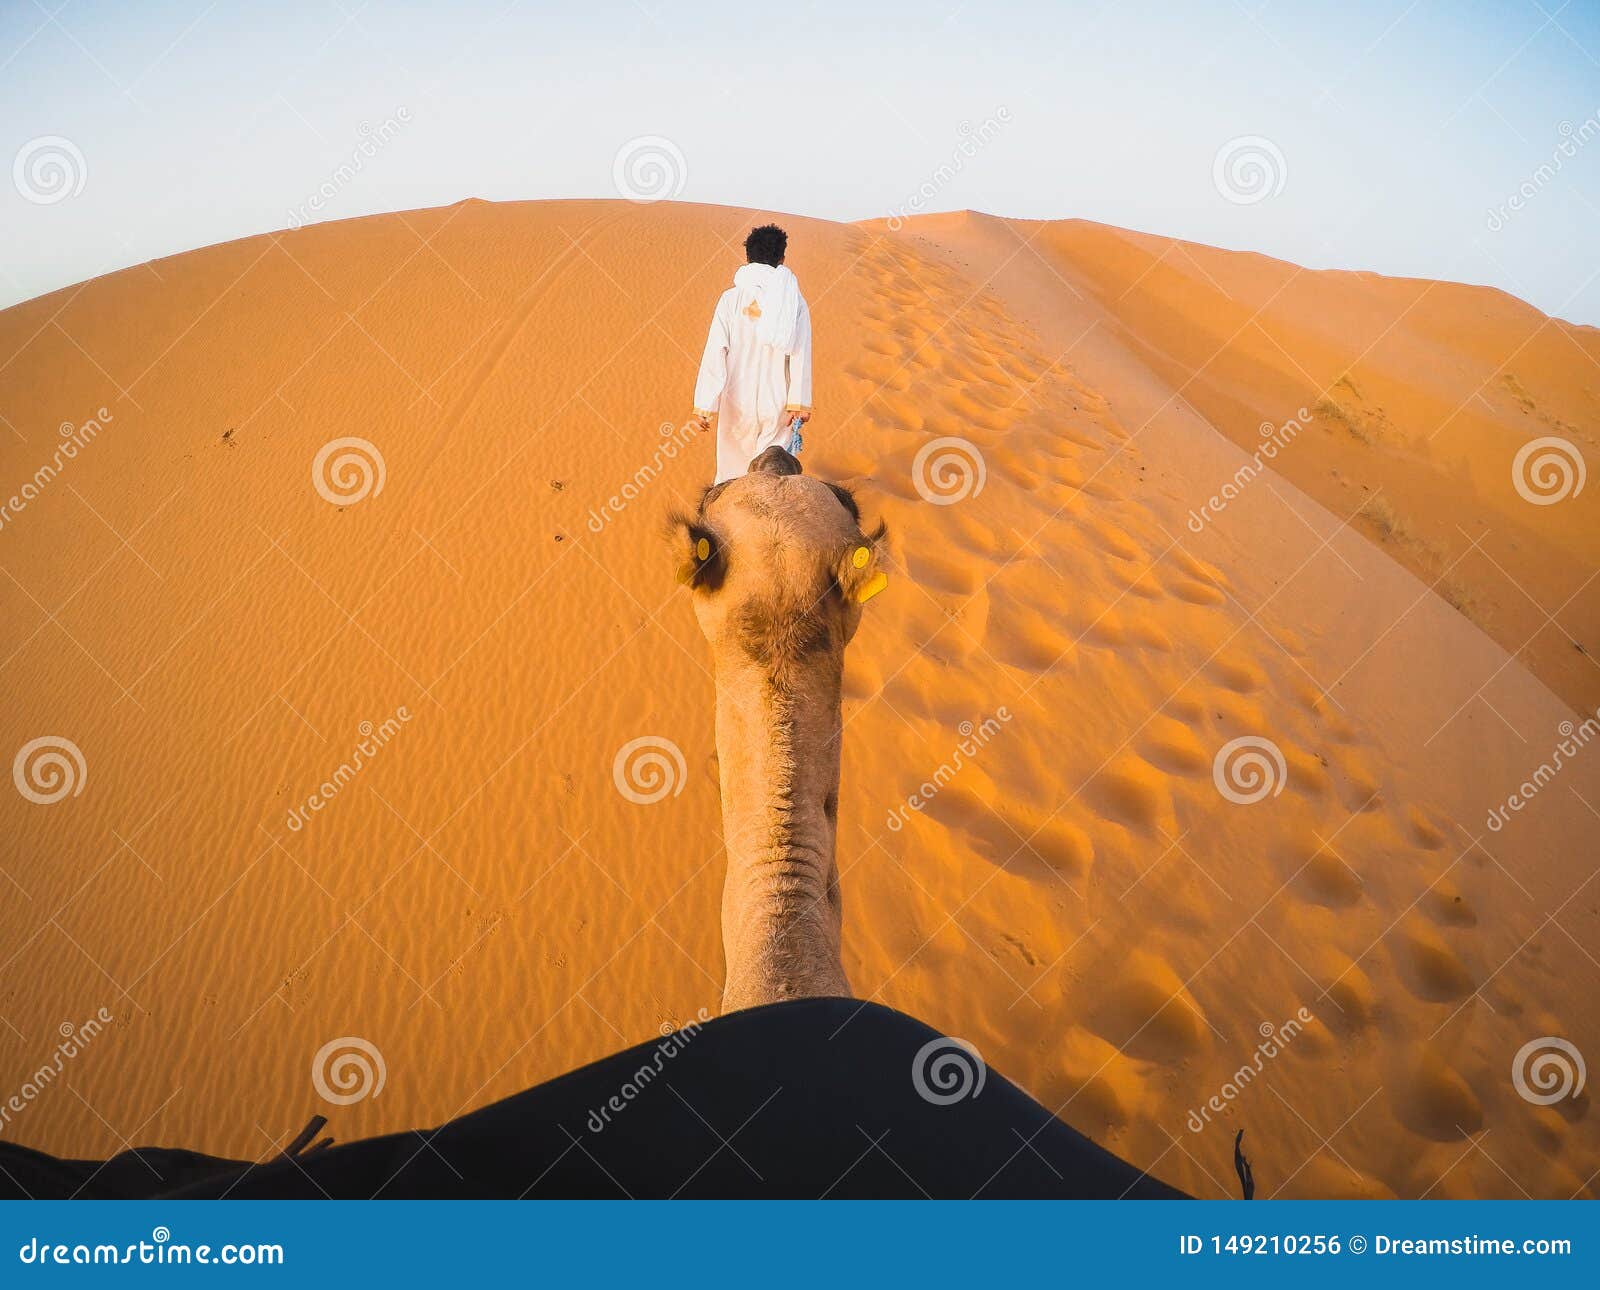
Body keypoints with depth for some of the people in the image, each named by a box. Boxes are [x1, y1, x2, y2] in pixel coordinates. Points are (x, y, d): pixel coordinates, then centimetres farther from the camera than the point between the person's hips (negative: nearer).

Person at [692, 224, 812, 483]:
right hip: (776, 402, 0)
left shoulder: (730, 299, -6)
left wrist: (704, 405, -9)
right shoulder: (795, 301, -4)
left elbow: (715, 353, -10)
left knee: (733, 464, 16)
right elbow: (800, 356, -9)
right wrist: (798, 404, -7)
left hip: (737, 402, 0)